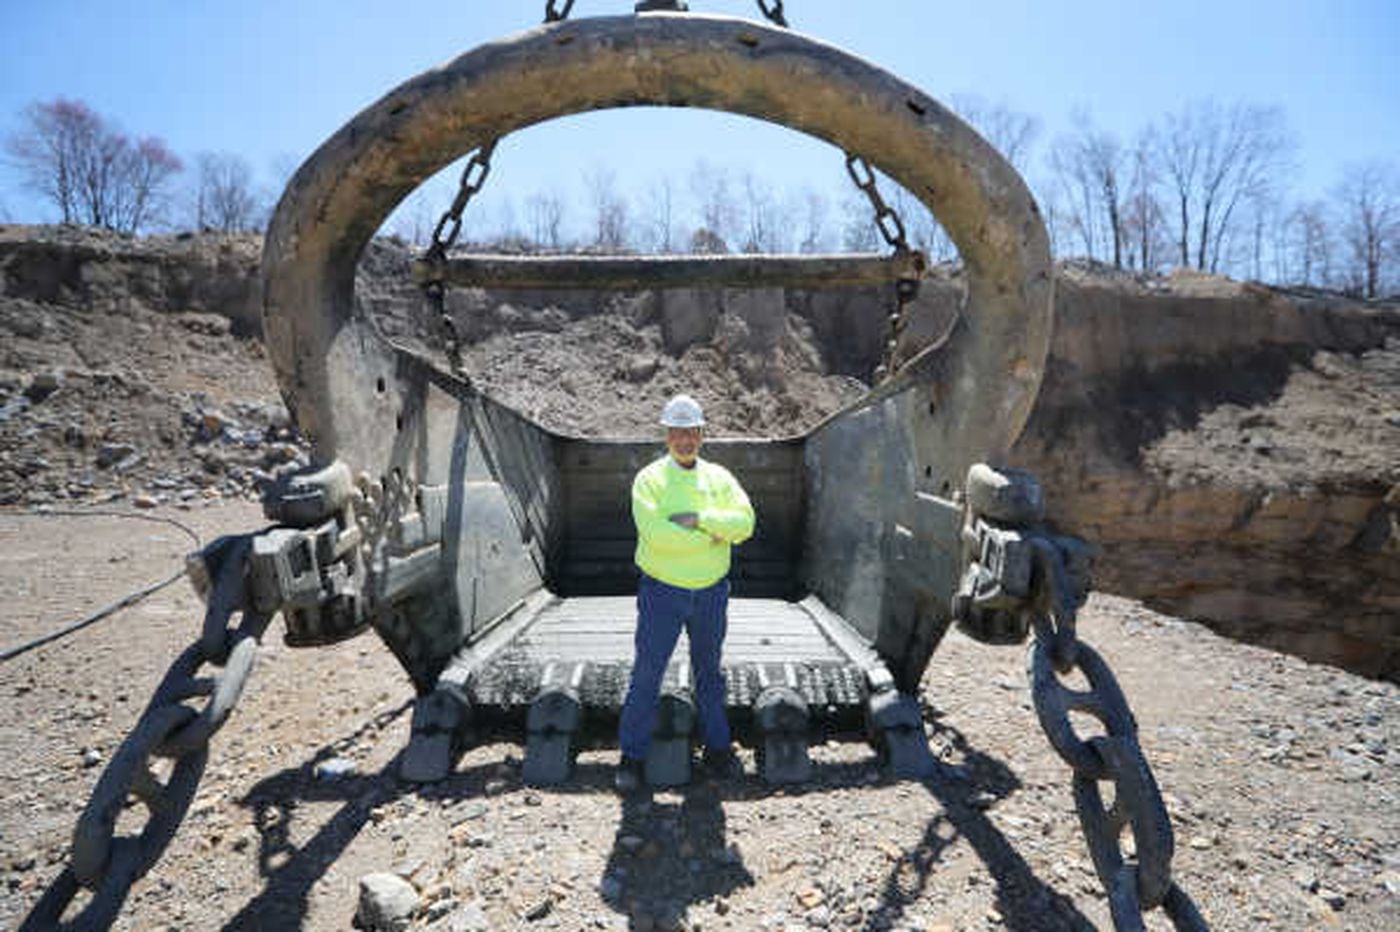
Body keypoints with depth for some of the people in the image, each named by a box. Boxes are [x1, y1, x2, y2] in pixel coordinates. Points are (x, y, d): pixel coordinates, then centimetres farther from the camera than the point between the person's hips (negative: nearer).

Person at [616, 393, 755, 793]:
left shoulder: (719, 477, 3)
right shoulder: (649, 479, -8)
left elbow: (745, 522, -12)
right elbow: (655, 533, -24)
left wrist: (697, 519, -22)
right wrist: (711, 537, -19)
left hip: (711, 592, 3)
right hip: (663, 592, -3)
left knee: (709, 670, 17)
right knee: (647, 673, 1)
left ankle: (717, 747, 31)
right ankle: (632, 756, 16)